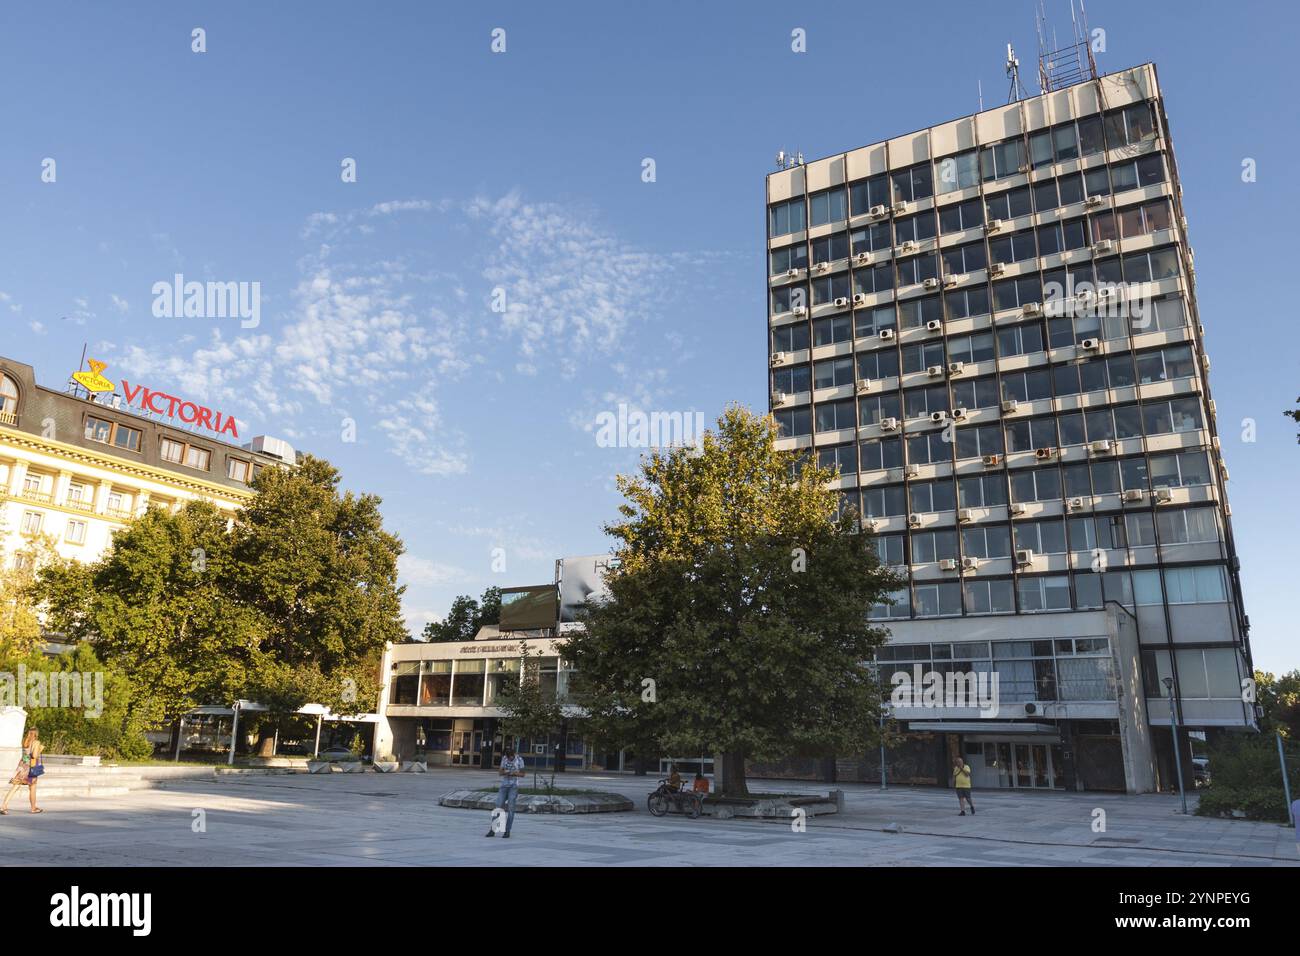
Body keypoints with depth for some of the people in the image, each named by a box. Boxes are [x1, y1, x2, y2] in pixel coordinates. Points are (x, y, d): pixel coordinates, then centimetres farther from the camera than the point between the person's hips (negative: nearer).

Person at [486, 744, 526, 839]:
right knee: (498, 807, -4)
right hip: (504, 786, 3)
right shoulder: (504, 758, 6)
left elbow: (523, 774, 0)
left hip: (514, 786, -3)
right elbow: (500, 773, 8)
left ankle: (507, 831, -1)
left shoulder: (519, 760, -3)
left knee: (511, 808, -5)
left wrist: (513, 773, -16)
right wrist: (503, 772, -15)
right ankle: (492, 829, -1)